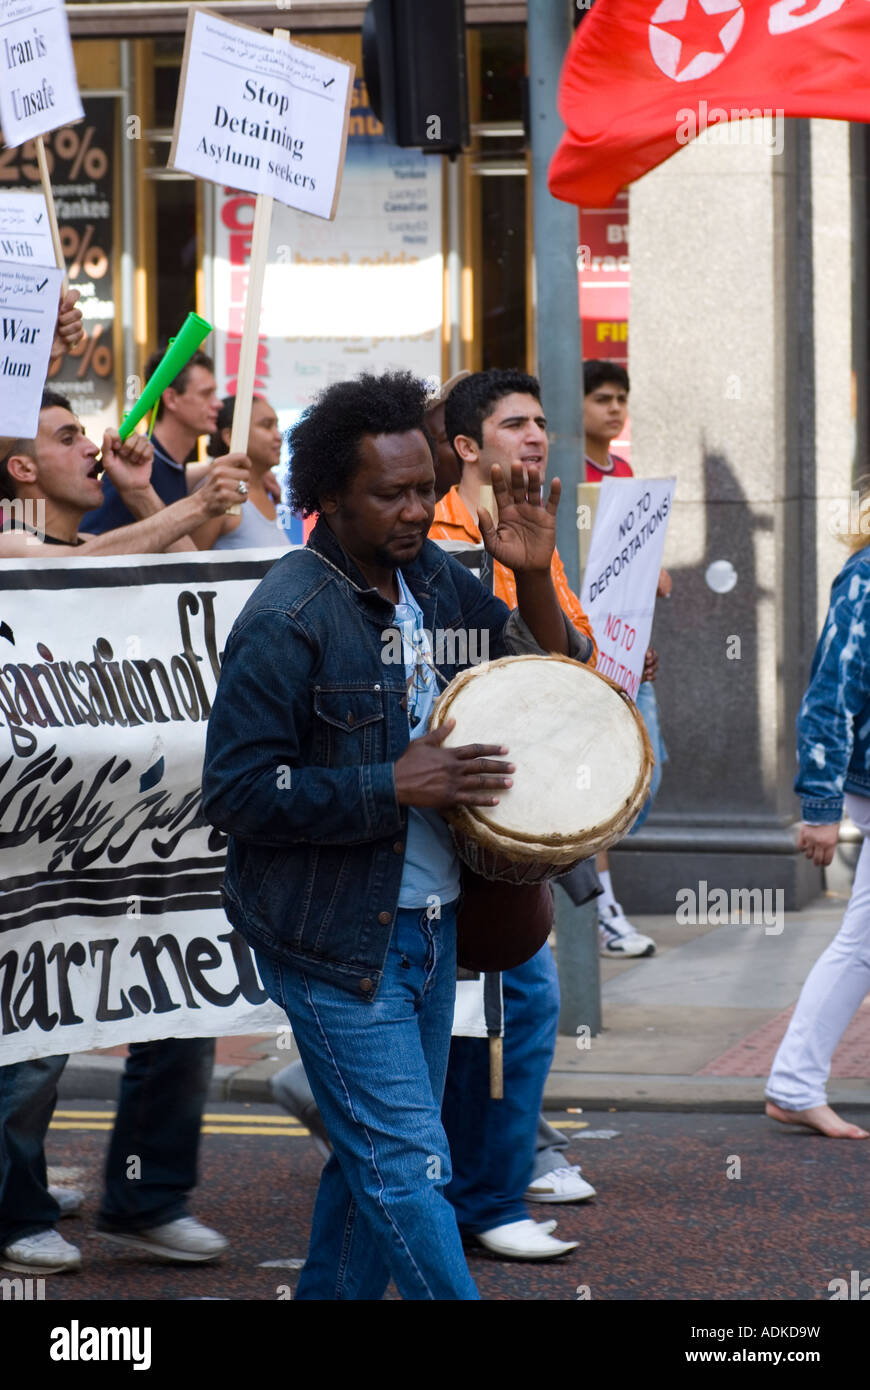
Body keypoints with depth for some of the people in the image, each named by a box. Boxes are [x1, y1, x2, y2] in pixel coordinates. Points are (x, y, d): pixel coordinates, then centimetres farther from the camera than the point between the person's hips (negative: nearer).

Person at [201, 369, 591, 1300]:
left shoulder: (433, 580, 6)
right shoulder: (286, 621, -17)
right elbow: (235, 794, -18)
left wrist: (532, 579, -4)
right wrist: (394, 786, -22)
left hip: (425, 925, 8)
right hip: (335, 942, -8)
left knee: (374, 1157, 16)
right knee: (408, 1170, -6)